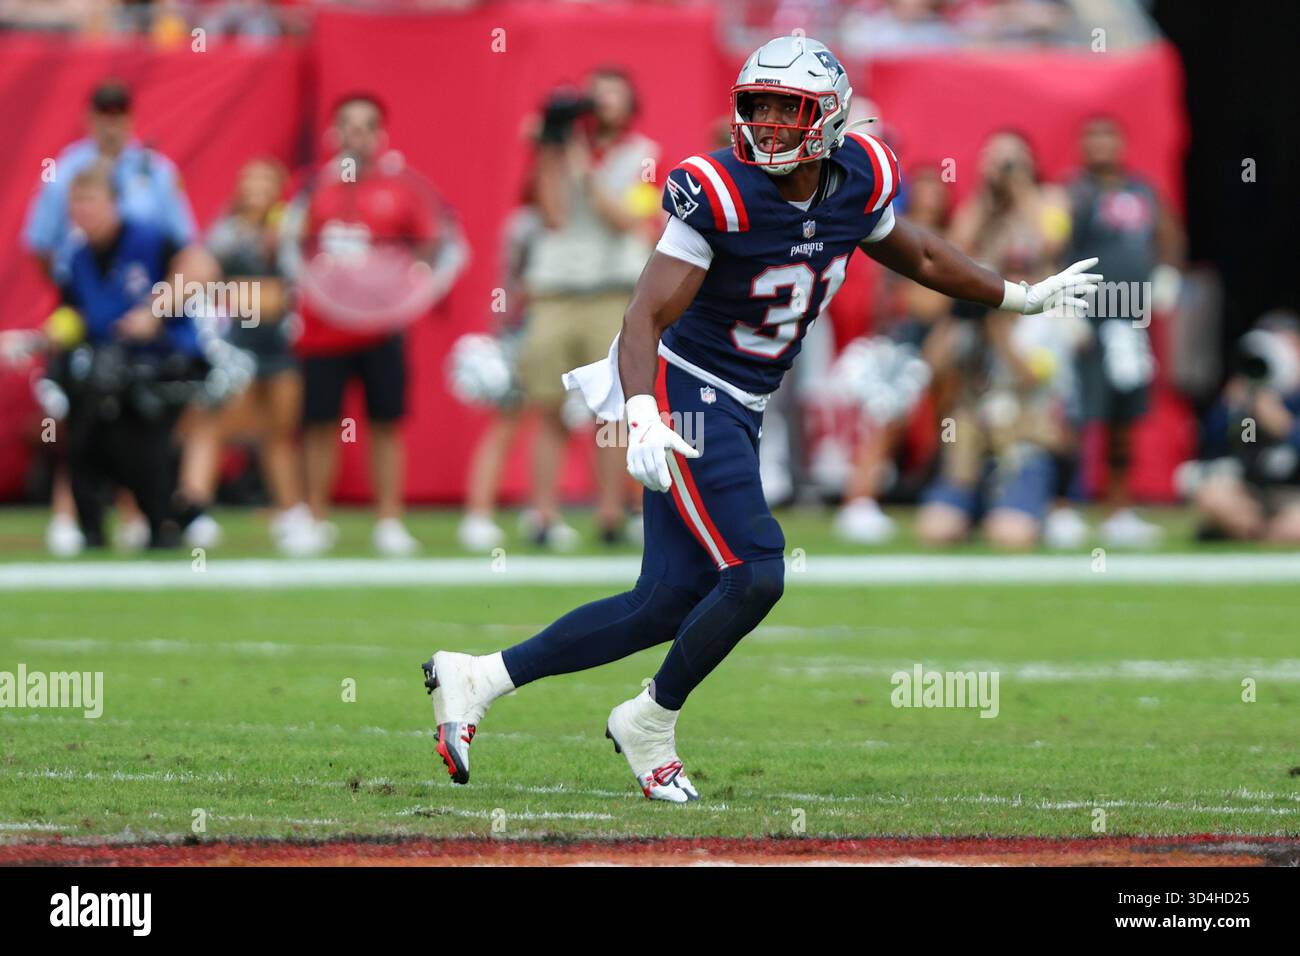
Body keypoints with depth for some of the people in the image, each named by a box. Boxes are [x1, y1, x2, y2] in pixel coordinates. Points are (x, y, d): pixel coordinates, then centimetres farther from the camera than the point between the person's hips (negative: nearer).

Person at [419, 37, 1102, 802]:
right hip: (685, 397, -7)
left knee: (669, 605, 4)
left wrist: (1022, 298, 30)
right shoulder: (721, 194, -20)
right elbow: (647, 316, -23)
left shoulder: (857, 181, -1)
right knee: (756, 574, -15)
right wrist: (644, 416, -39)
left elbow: (915, 255, 20)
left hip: (741, 415, 7)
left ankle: (476, 679, 11)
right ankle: (651, 725, 7)